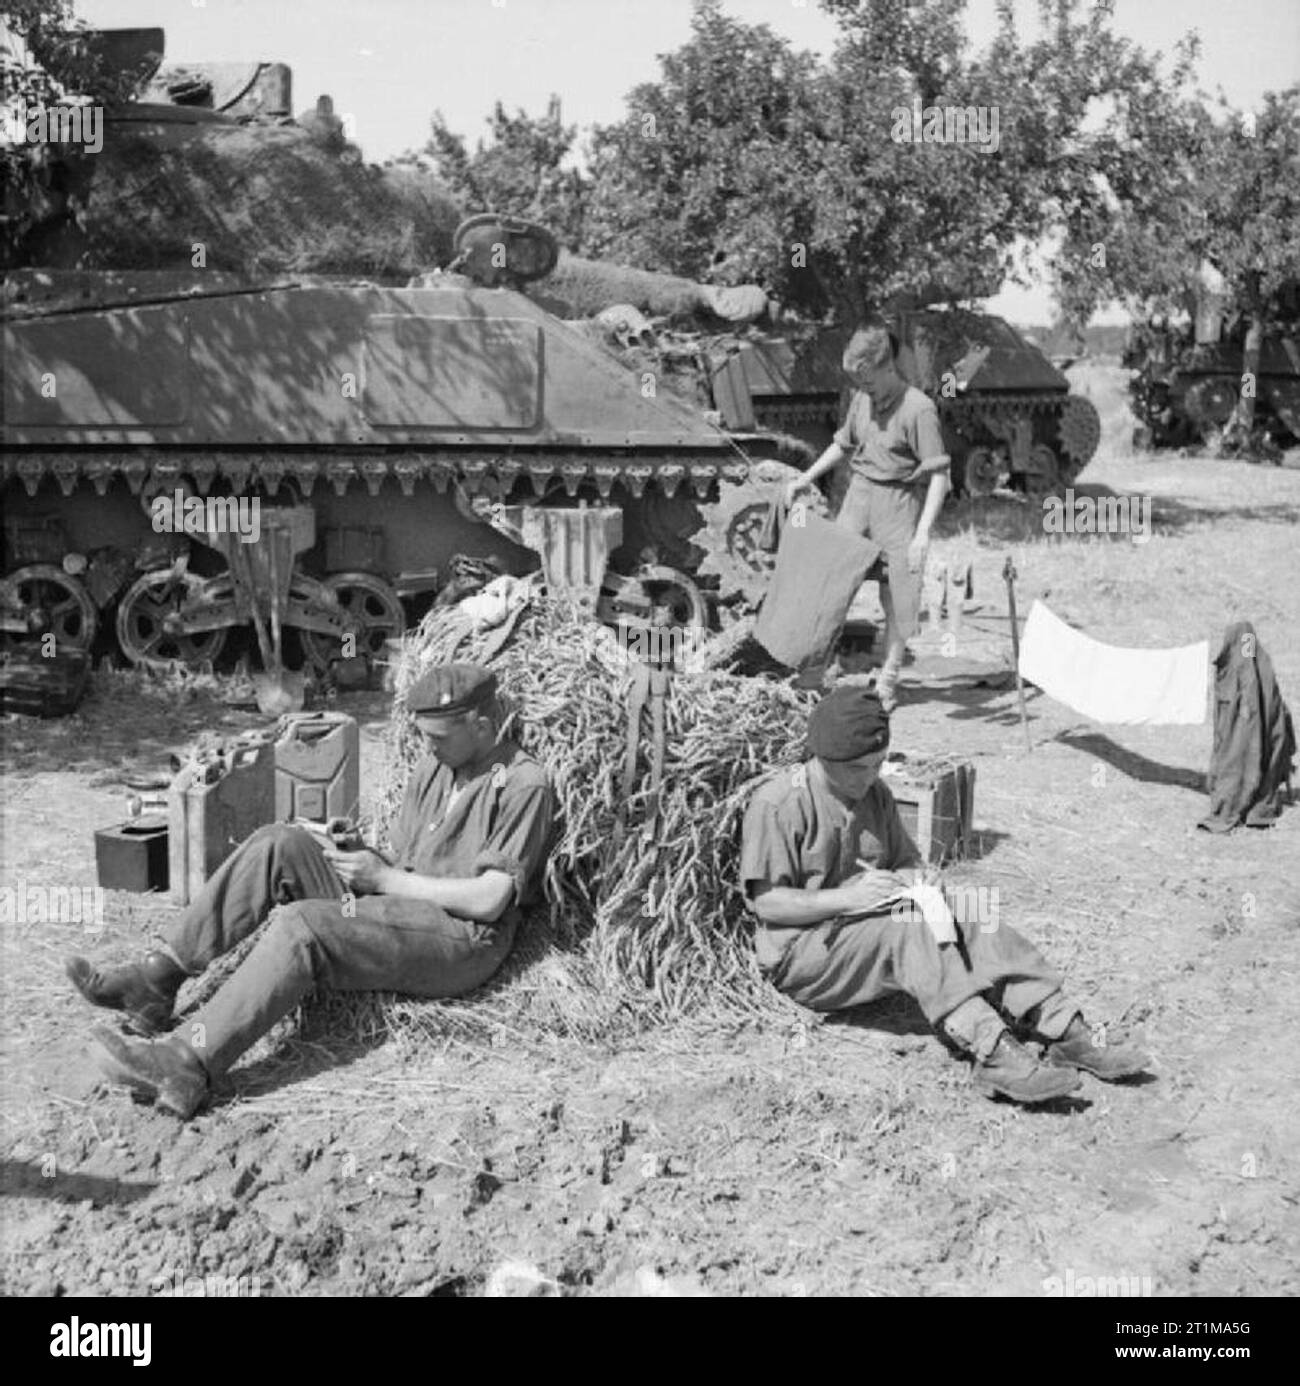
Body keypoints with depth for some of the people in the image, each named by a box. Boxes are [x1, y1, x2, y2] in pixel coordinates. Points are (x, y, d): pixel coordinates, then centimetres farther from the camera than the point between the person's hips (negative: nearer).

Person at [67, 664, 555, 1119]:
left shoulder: (523, 785, -10)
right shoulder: (433, 768, 16)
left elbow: (488, 900, -16)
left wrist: (386, 879, -11)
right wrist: (357, 852, -3)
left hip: (462, 939, -8)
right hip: (396, 906, 8)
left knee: (303, 924, -31)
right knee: (277, 844, -12)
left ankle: (189, 1066, -39)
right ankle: (156, 980, -16)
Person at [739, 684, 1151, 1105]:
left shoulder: (875, 794, 11)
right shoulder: (778, 804, -12)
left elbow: (905, 858, 19)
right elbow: (765, 901, -16)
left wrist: (916, 879, -6)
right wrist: (847, 898, -24)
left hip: (878, 932, 7)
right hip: (803, 951, -7)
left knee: (975, 926, -17)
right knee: (907, 930, -34)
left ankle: (1069, 1036, -27)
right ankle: (994, 1055, -47)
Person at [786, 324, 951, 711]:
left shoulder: (918, 409, -17)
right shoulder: (861, 399, 3)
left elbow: (939, 474, -18)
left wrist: (923, 531, -26)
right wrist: (805, 479, 15)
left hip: (900, 500, -5)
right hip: (860, 492, 6)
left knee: (898, 594, 1)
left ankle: (888, 679, 12)